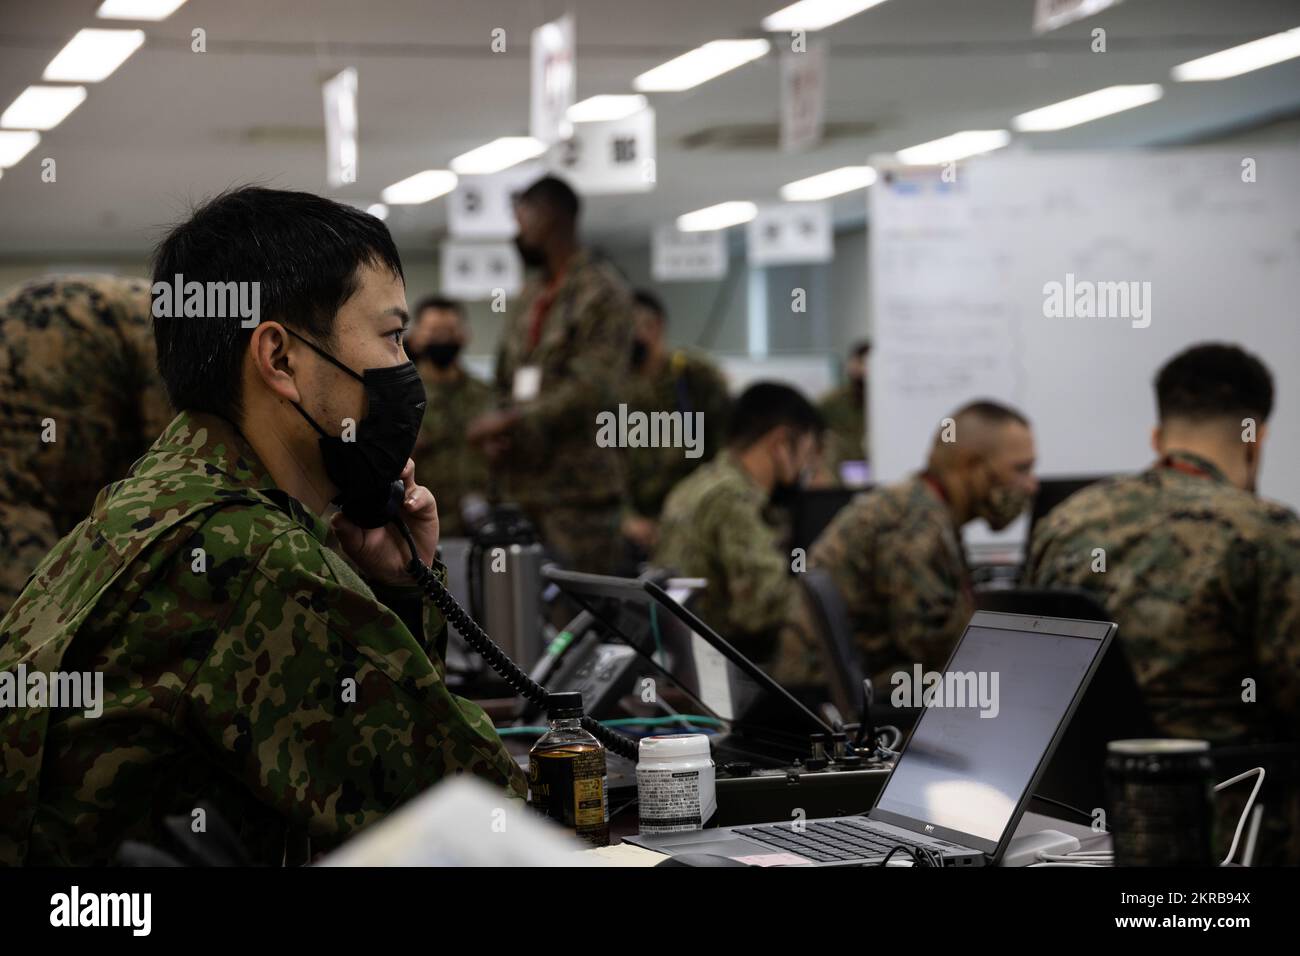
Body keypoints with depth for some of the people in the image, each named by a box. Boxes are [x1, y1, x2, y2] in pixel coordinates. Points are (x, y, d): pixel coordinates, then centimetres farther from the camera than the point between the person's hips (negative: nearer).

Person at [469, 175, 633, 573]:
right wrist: (495, 436, 5)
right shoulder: (530, 295, 19)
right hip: (522, 483, 8)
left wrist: (511, 419, -15)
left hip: (578, 486, -8)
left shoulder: (603, 293, -6)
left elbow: (592, 389, -16)